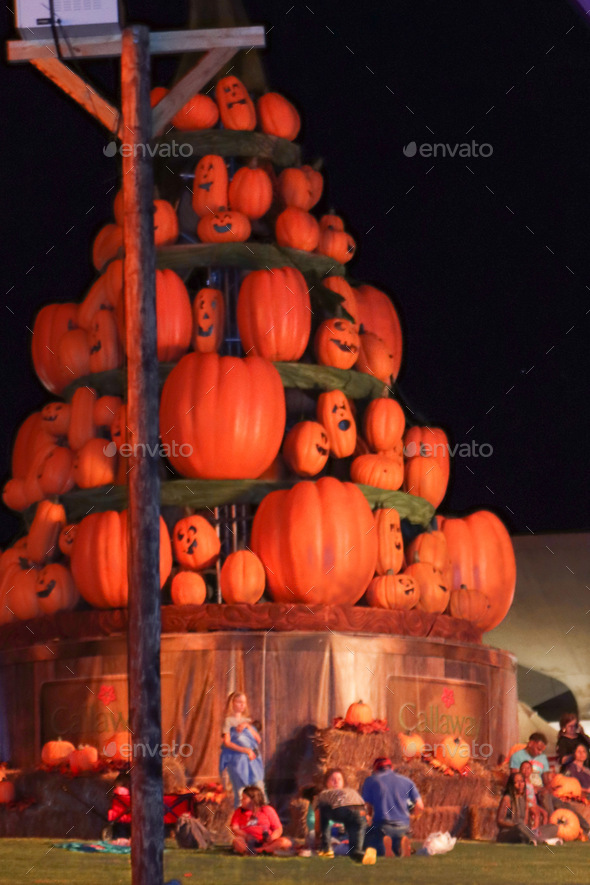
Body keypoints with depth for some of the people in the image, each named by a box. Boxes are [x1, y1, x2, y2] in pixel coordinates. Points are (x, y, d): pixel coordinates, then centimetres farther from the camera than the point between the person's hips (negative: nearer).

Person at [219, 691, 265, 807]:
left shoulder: (246, 720, 17)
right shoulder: (228, 721, 0)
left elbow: (258, 740, 9)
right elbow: (227, 743, -9)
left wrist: (248, 726, -5)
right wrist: (245, 750, -16)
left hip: (253, 759, 5)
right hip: (238, 759, -5)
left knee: (259, 791, -2)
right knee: (241, 793, -7)